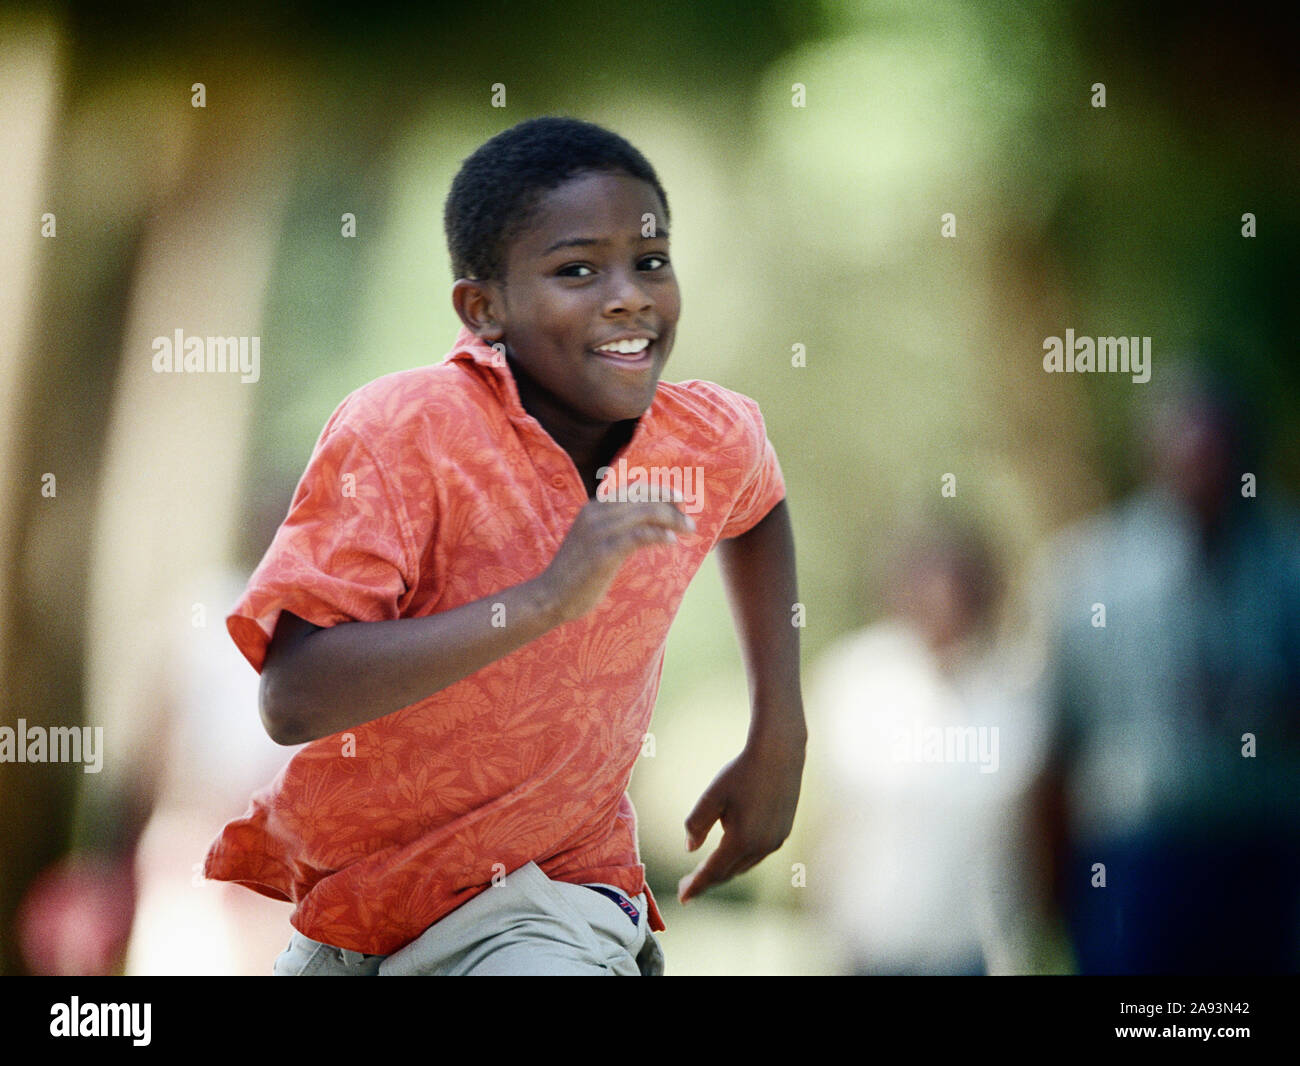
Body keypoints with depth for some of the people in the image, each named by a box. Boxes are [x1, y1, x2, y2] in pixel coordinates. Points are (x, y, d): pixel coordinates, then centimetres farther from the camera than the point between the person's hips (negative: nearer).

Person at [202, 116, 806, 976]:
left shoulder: (710, 439, -5)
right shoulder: (402, 432, -20)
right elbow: (292, 701, -31)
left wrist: (779, 741, 14)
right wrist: (546, 600, -36)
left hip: (554, 885, 2)